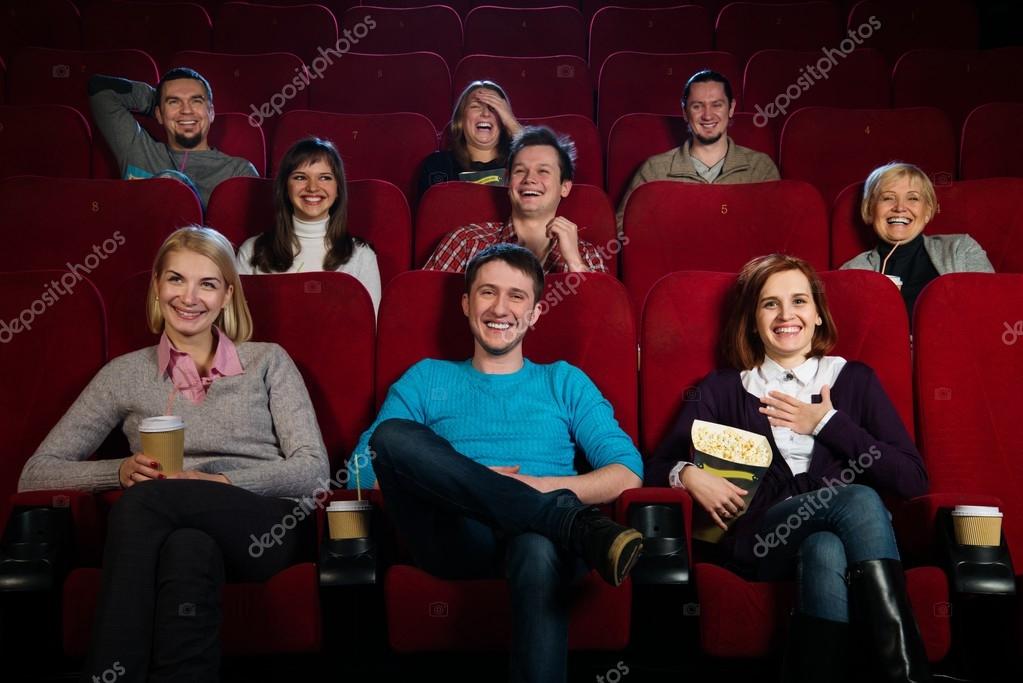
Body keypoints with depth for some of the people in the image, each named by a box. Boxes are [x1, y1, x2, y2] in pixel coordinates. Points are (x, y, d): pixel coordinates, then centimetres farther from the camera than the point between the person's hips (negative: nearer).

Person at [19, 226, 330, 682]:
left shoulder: (267, 361, 14)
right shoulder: (125, 374, 17)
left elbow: (313, 470, 4)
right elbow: (35, 474, 13)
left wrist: (220, 481, -13)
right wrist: (122, 471, -8)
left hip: (266, 526, 0)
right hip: (172, 527, 1)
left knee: (146, 498, -31)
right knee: (188, 549, -39)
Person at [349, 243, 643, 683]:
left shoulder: (564, 382, 22)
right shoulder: (426, 379, 21)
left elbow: (628, 473, 9)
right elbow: (361, 471, 9)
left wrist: (541, 486, -8)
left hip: (537, 535, -1)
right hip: (455, 537, 2)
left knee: (539, 549, -40)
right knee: (392, 433, -27)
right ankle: (574, 523, -33)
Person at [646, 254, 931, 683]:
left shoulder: (854, 380, 18)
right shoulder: (722, 389, 17)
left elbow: (912, 481, 7)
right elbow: (657, 467, 12)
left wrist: (828, 423, 1)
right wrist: (688, 475, -12)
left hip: (842, 539, 1)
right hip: (758, 539, -1)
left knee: (825, 550, -37)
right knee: (859, 499, -32)